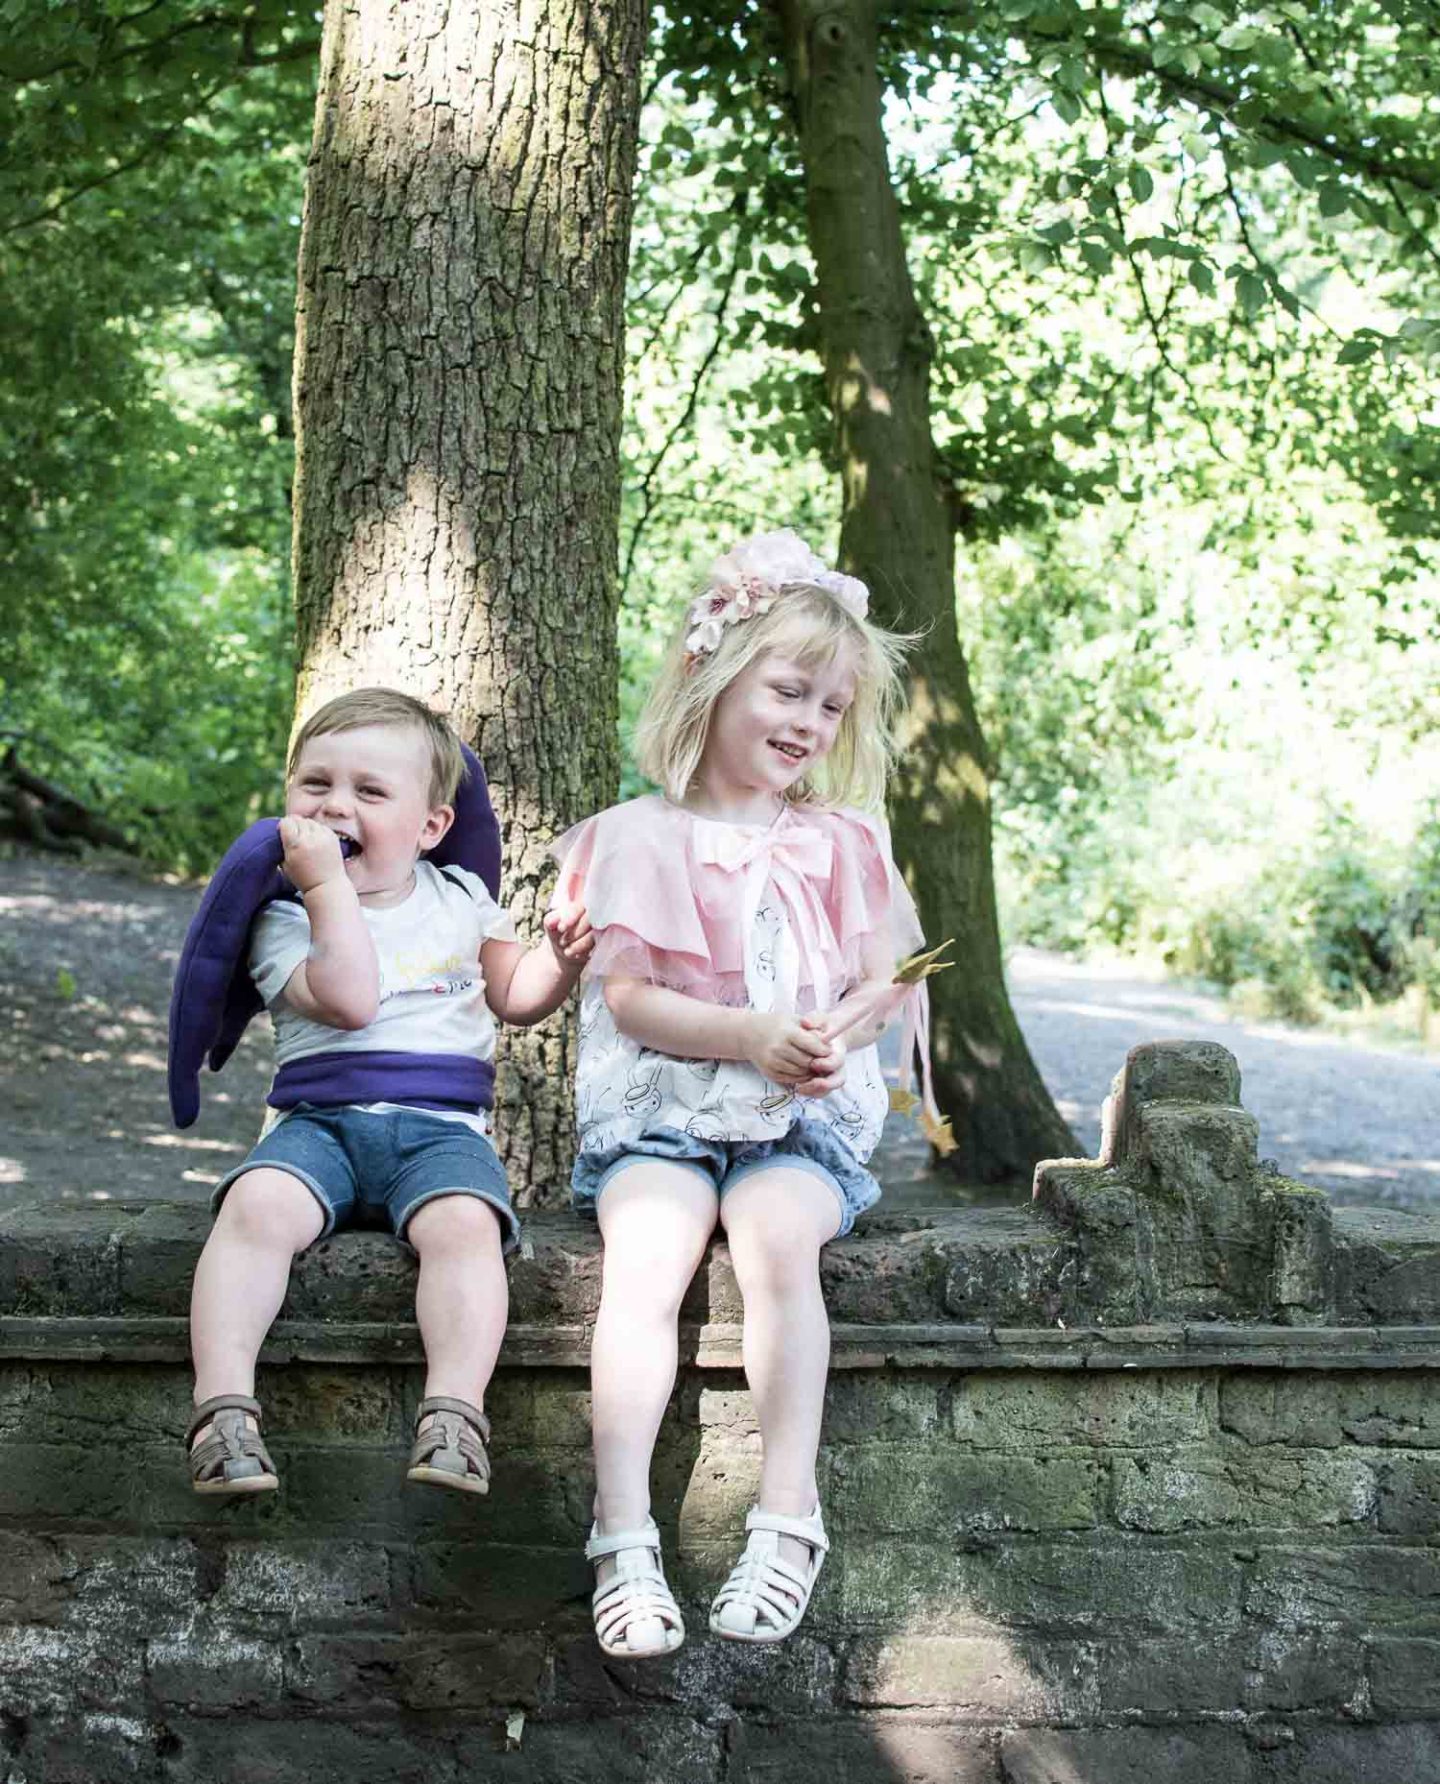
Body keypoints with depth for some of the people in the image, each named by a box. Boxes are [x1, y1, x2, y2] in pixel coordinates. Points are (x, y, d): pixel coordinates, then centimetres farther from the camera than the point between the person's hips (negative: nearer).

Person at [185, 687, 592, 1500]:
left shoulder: (460, 898, 17)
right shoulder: (286, 915, 7)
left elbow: (515, 996, 28)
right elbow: (349, 999, -13)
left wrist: (562, 957, 7)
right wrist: (328, 883, -13)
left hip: (440, 1126, 1)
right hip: (320, 1120, -1)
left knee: (463, 1221, -33)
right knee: (257, 1204, -32)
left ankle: (454, 1415, -37)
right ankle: (224, 1406, -33)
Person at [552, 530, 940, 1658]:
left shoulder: (842, 840, 14)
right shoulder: (643, 838, 6)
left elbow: (883, 983, 10)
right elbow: (627, 996, -2)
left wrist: (835, 1033, -14)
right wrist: (751, 1035, -16)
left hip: (804, 1112, 1)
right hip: (661, 1102, -1)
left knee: (778, 1238, -31)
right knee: (644, 1259, -28)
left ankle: (789, 1517, -27)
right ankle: (624, 1536, -29)